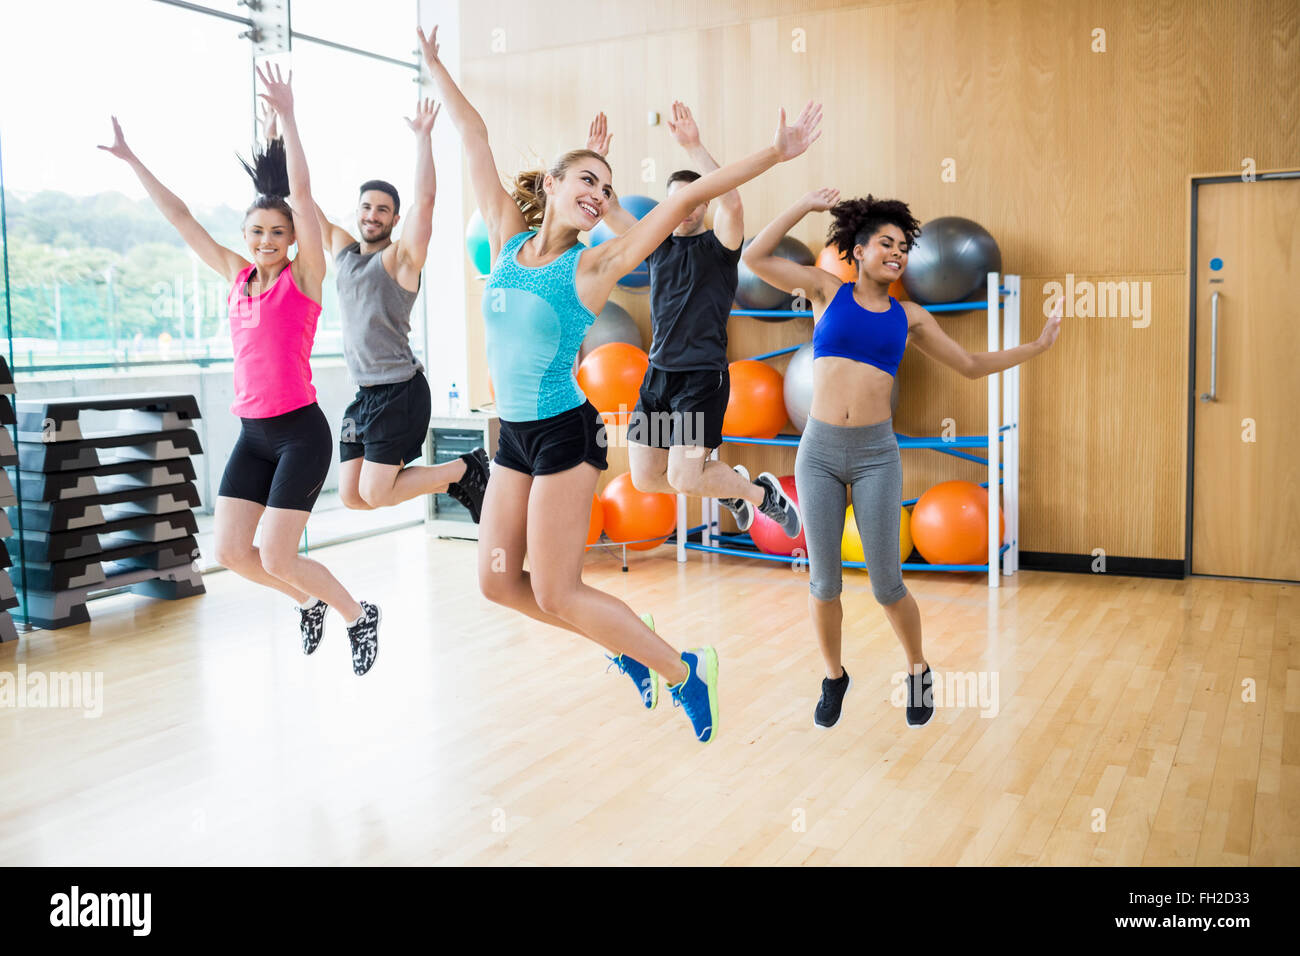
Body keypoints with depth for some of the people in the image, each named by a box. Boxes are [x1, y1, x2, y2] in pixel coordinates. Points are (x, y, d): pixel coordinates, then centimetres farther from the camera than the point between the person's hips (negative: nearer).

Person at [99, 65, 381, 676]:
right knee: (231, 550, 4)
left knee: (276, 557, -8)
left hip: (301, 432, -6)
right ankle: (310, 600, 30)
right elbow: (180, 217, 15)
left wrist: (286, 119, -23)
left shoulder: (305, 275, -6)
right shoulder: (236, 276, 10)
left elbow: (301, 194, -16)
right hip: (253, 434, 7)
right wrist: (132, 160, 17)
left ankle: (359, 615, 16)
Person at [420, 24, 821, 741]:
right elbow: (474, 138, 11)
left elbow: (687, 199, -13)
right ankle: (625, 642, 30)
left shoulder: (593, 265, -8)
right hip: (513, 433, 6)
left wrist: (776, 153, -17)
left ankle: (681, 669, 16)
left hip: (564, 433, -6)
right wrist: (432, 62, 19)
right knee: (498, 582, 11)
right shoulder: (507, 240, 5)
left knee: (556, 595, -2)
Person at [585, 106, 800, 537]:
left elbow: (732, 203, -24)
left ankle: (763, 493, 13)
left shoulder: (718, 246, -4)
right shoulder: (657, 245, 12)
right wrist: (596, 159, -9)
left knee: (683, 479, -14)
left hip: (702, 376, -6)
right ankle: (729, 483, 32)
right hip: (657, 374, 7)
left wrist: (694, 147, -31)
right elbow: (610, 210, 5)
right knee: (645, 478, 7)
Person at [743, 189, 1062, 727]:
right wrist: (805, 205, 2)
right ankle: (834, 677, 28)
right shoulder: (828, 290, 7)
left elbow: (972, 366, 17)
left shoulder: (909, 317, 10)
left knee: (886, 584, 2)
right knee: (823, 581, 5)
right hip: (819, 451, 0)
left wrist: (1037, 346, 16)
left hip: (876, 455, 1)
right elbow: (755, 258, 1)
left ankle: (918, 671, 28)